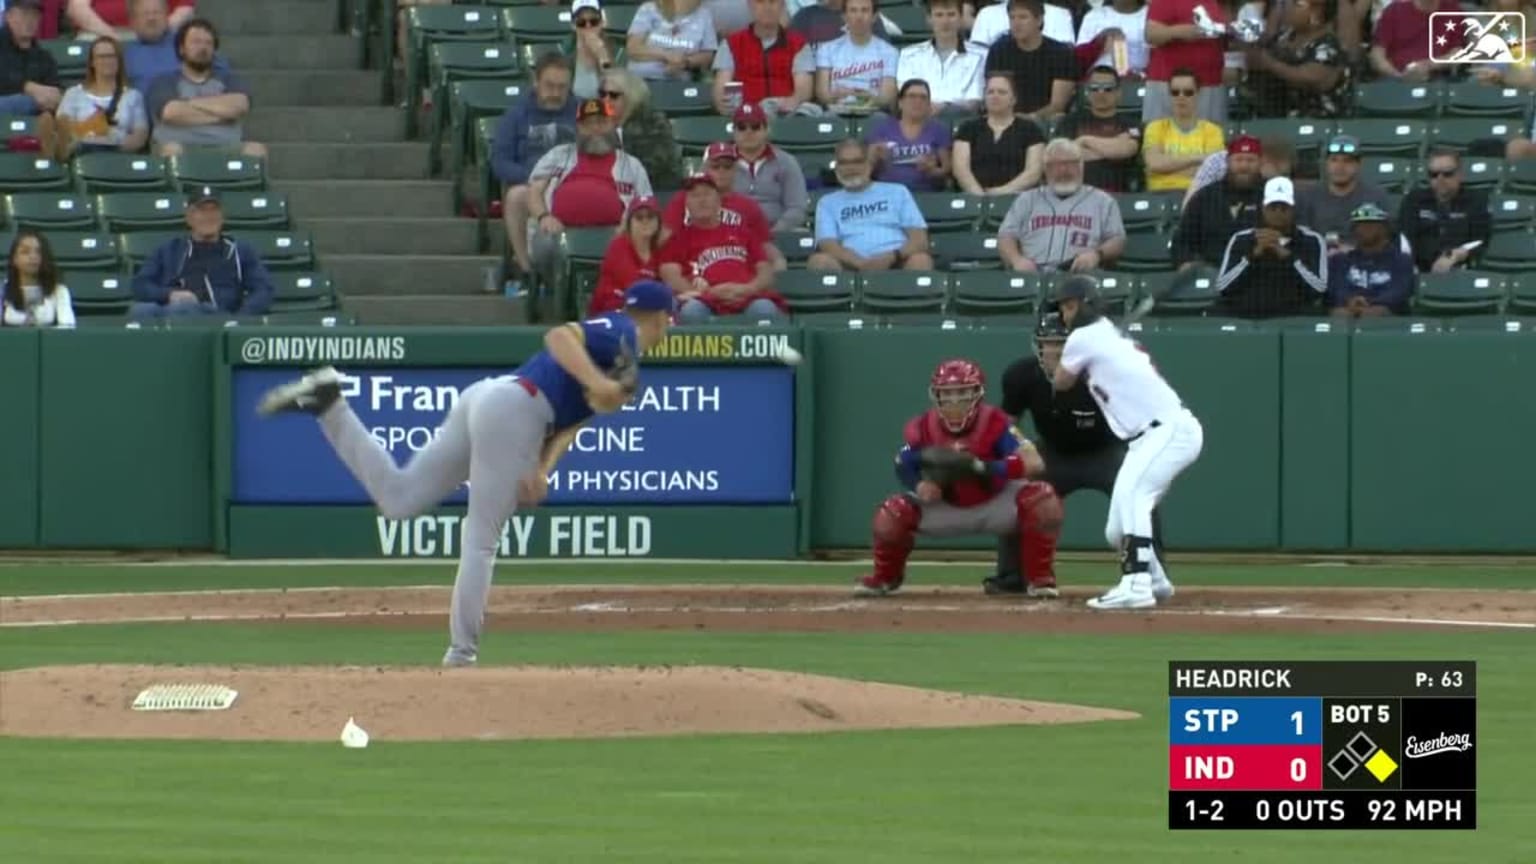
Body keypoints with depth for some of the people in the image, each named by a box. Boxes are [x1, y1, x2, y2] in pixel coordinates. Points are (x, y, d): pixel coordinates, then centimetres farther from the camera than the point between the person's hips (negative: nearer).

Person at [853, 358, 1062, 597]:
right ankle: (884, 577, 12)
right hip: (946, 507, 2)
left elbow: (1034, 463, -41)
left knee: (1042, 498, -31)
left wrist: (982, 468, -51)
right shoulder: (922, 429, -19)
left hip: (994, 505, -2)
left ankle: (1040, 578, -11)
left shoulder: (995, 423, -29)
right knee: (892, 513, -21)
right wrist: (920, 486, -33)